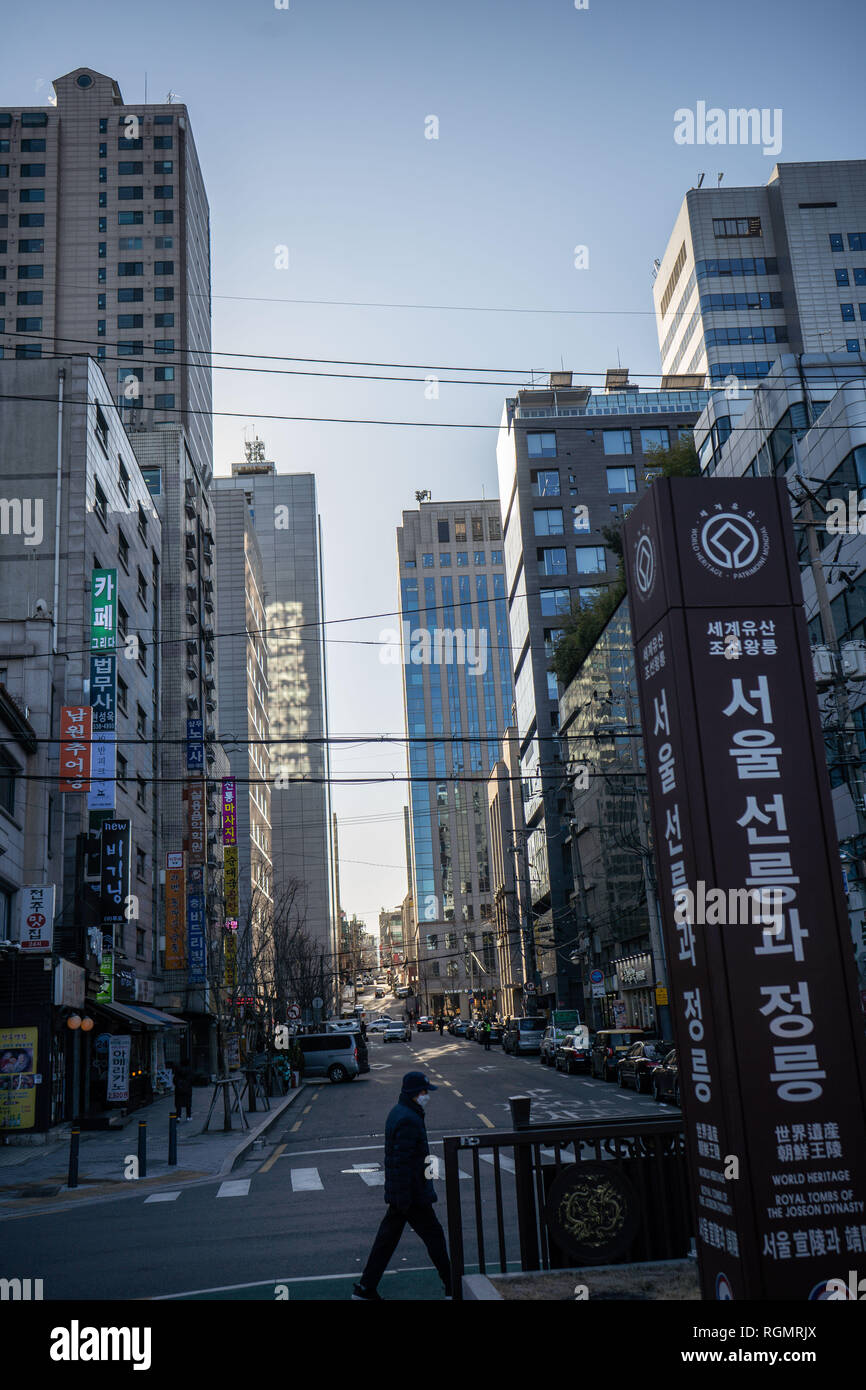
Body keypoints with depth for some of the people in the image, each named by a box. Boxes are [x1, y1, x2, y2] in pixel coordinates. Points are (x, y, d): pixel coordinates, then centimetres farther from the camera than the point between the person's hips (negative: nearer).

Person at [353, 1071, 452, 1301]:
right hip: (412, 1194, -10)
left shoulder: (398, 1113, 11)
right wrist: (403, 1198, -23)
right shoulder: (408, 1120, -22)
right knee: (434, 1235, 3)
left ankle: (366, 1288, 18)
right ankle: (452, 1287, 14)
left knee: (387, 1238, 14)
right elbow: (402, 1161, -25)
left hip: (400, 1194, 10)